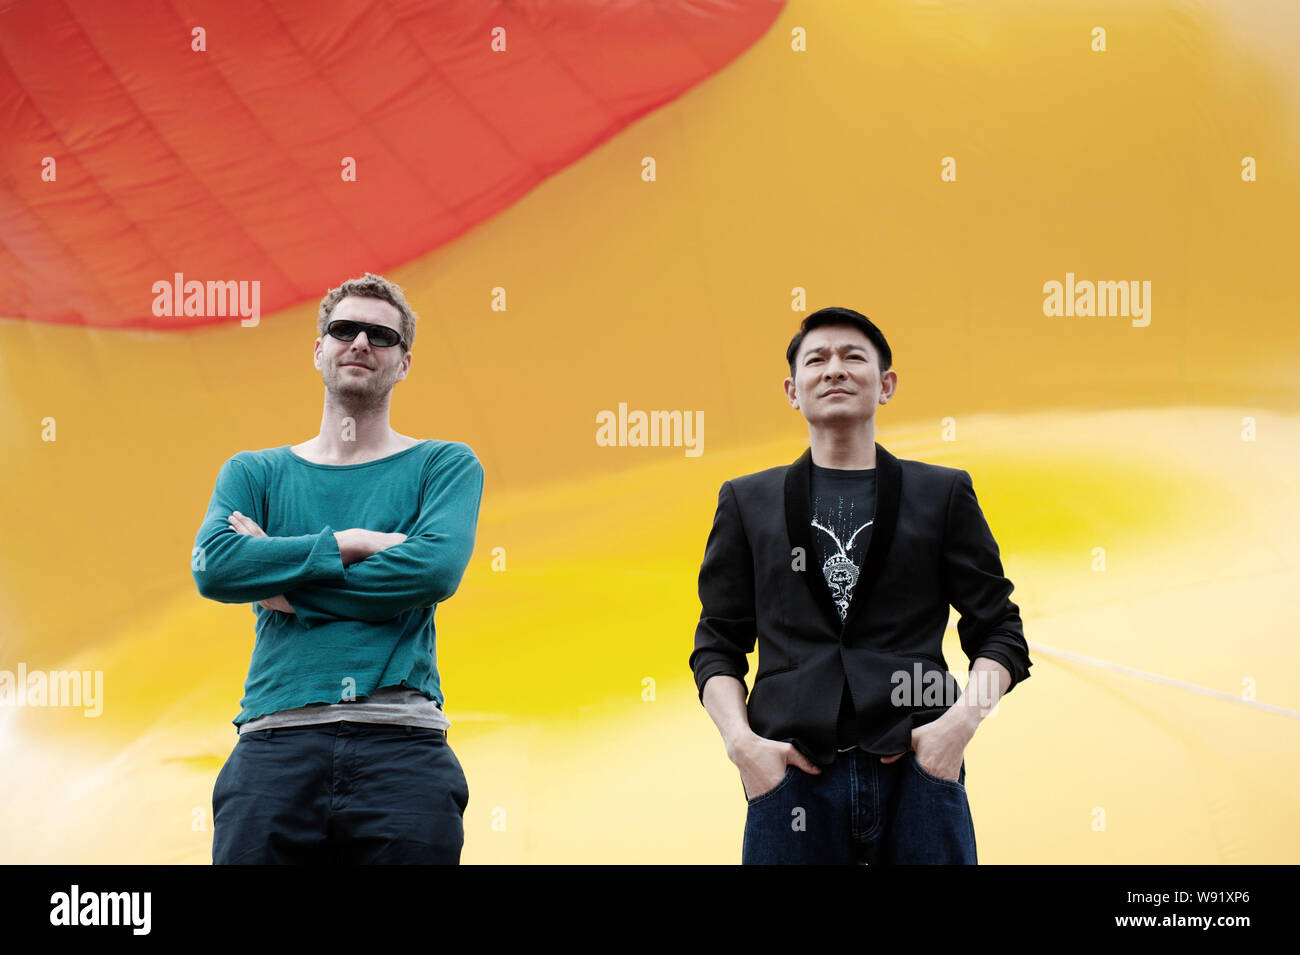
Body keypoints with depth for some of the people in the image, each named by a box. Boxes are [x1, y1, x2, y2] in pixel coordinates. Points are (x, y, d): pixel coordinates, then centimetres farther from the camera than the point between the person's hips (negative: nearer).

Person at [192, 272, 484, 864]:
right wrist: (352, 544, -7)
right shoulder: (254, 473, 17)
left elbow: (435, 568, -8)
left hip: (401, 743, -1)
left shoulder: (445, 465, 12)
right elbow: (213, 566, -3)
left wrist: (284, 581, -3)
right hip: (275, 739, 1)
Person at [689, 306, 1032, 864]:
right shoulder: (748, 502, 15)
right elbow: (718, 643, 13)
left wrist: (964, 719, -6)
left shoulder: (945, 494, 13)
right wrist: (740, 740, -3)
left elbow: (1000, 631, 11)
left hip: (917, 771, 0)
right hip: (791, 773, 1)